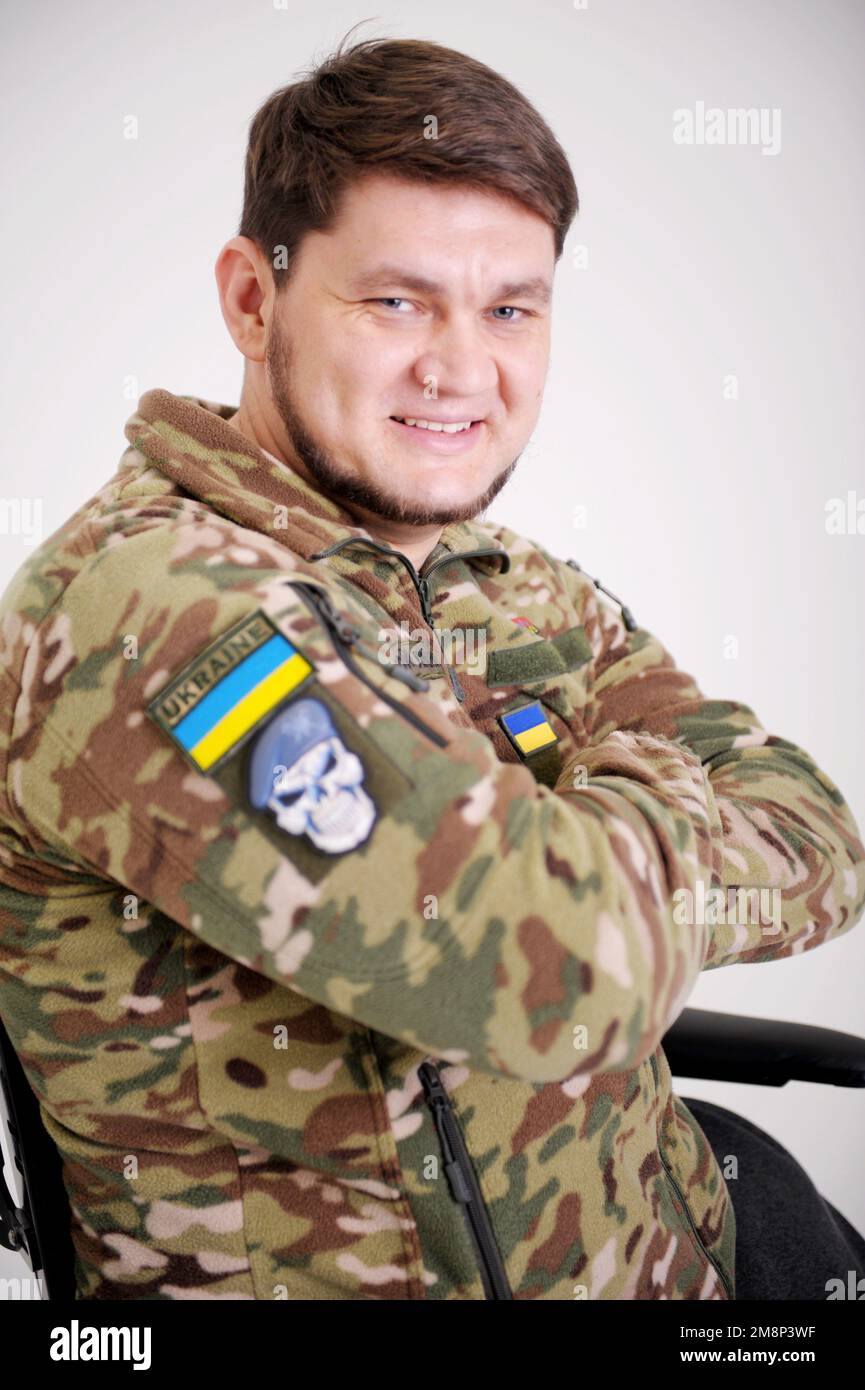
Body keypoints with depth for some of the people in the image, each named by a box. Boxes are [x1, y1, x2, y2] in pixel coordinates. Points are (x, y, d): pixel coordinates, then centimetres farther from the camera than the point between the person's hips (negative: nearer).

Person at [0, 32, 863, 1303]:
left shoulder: (531, 591, 4)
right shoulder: (133, 603, -19)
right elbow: (558, 964, -26)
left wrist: (588, 849, -17)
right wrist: (663, 803, -8)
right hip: (336, 1274, -5)